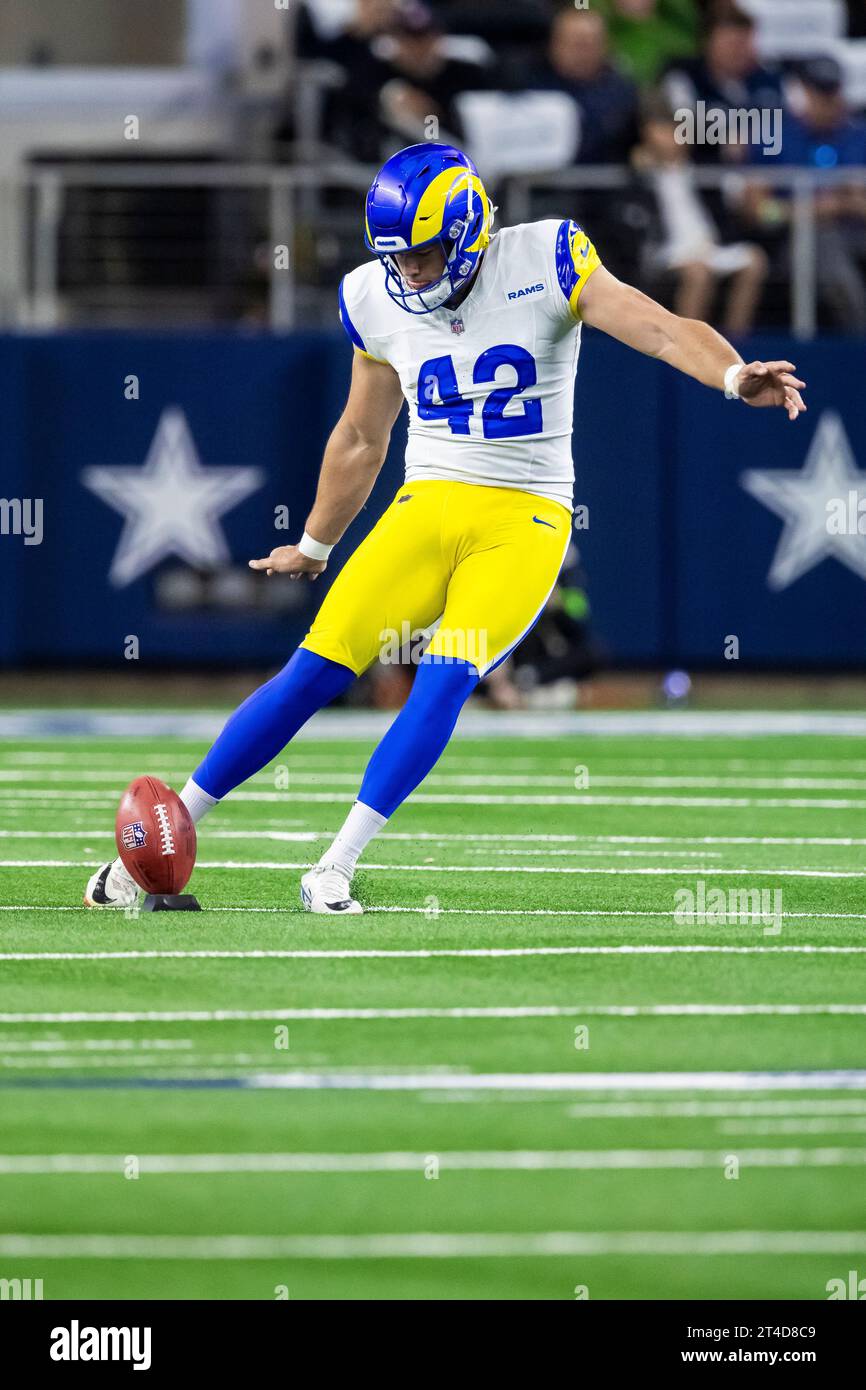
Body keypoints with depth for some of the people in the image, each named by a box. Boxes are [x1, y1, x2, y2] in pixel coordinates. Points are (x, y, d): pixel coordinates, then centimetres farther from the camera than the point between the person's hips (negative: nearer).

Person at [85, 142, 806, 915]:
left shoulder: (543, 264, -9)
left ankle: (336, 869, -17)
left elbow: (662, 330, -19)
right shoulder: (377, 300, 3)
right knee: (315, 673, -7)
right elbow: (361, 439, 19)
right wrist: (315, 548, 29)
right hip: (426, 506, 3)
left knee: (446, 679, -22)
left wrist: (736, 376, -39)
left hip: (524, 522, -3)